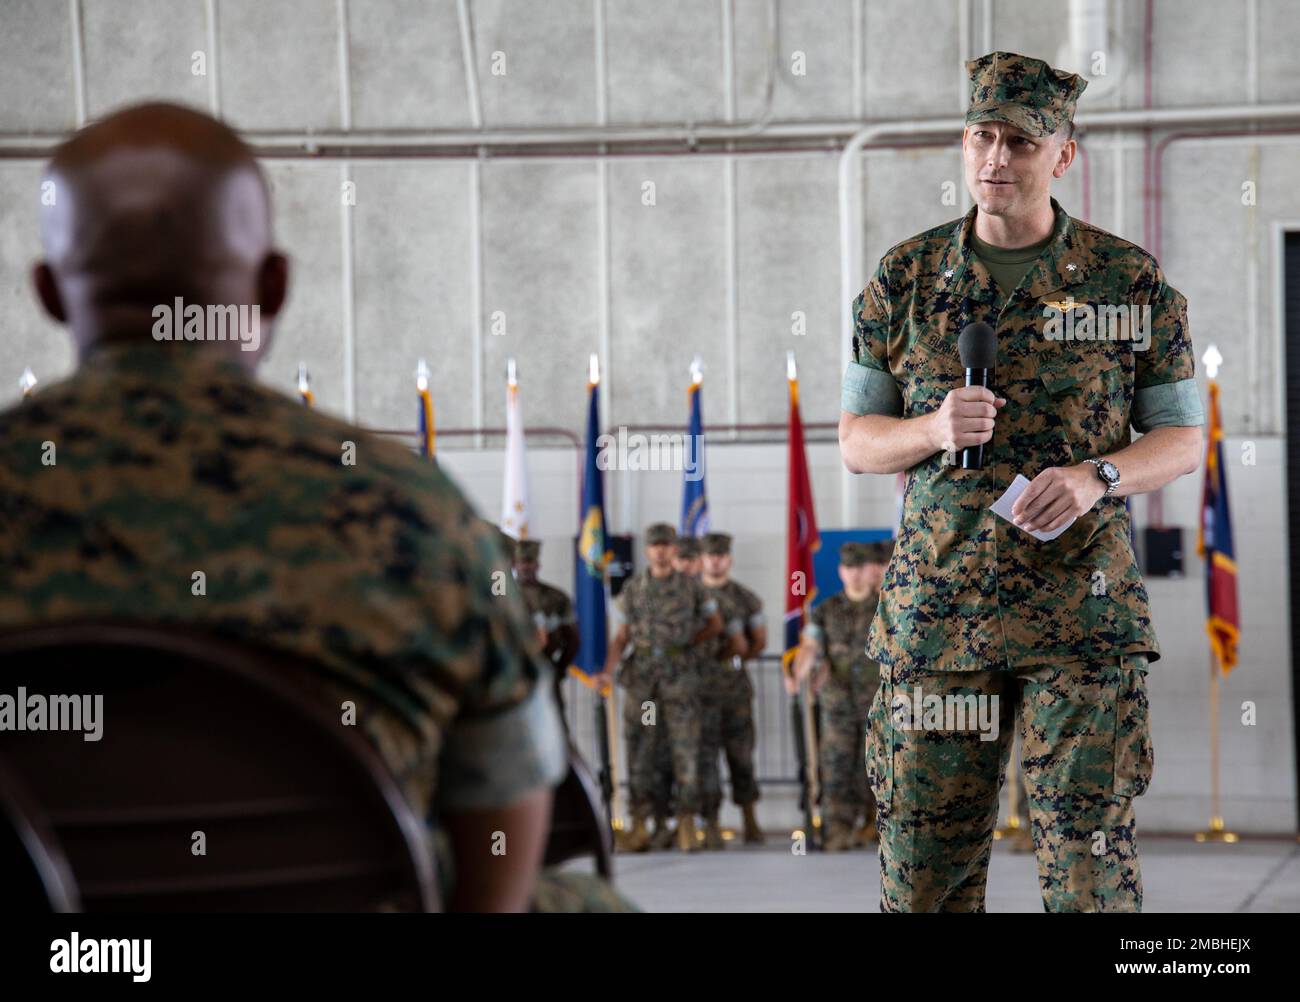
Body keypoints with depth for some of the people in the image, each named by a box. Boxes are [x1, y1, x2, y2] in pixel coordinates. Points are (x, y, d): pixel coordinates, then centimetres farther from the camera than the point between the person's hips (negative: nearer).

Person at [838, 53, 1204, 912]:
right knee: (923, 870, 3)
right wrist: (933, 431, -12)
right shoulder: (906, 280, 8)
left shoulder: (1131, 282, 3)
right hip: (937, 609, 2)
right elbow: (856, 442, 10)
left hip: (1084, 615, -2)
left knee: (1092, 858, -5)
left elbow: (1183, 439, 7)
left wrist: (1097, 477, -13)